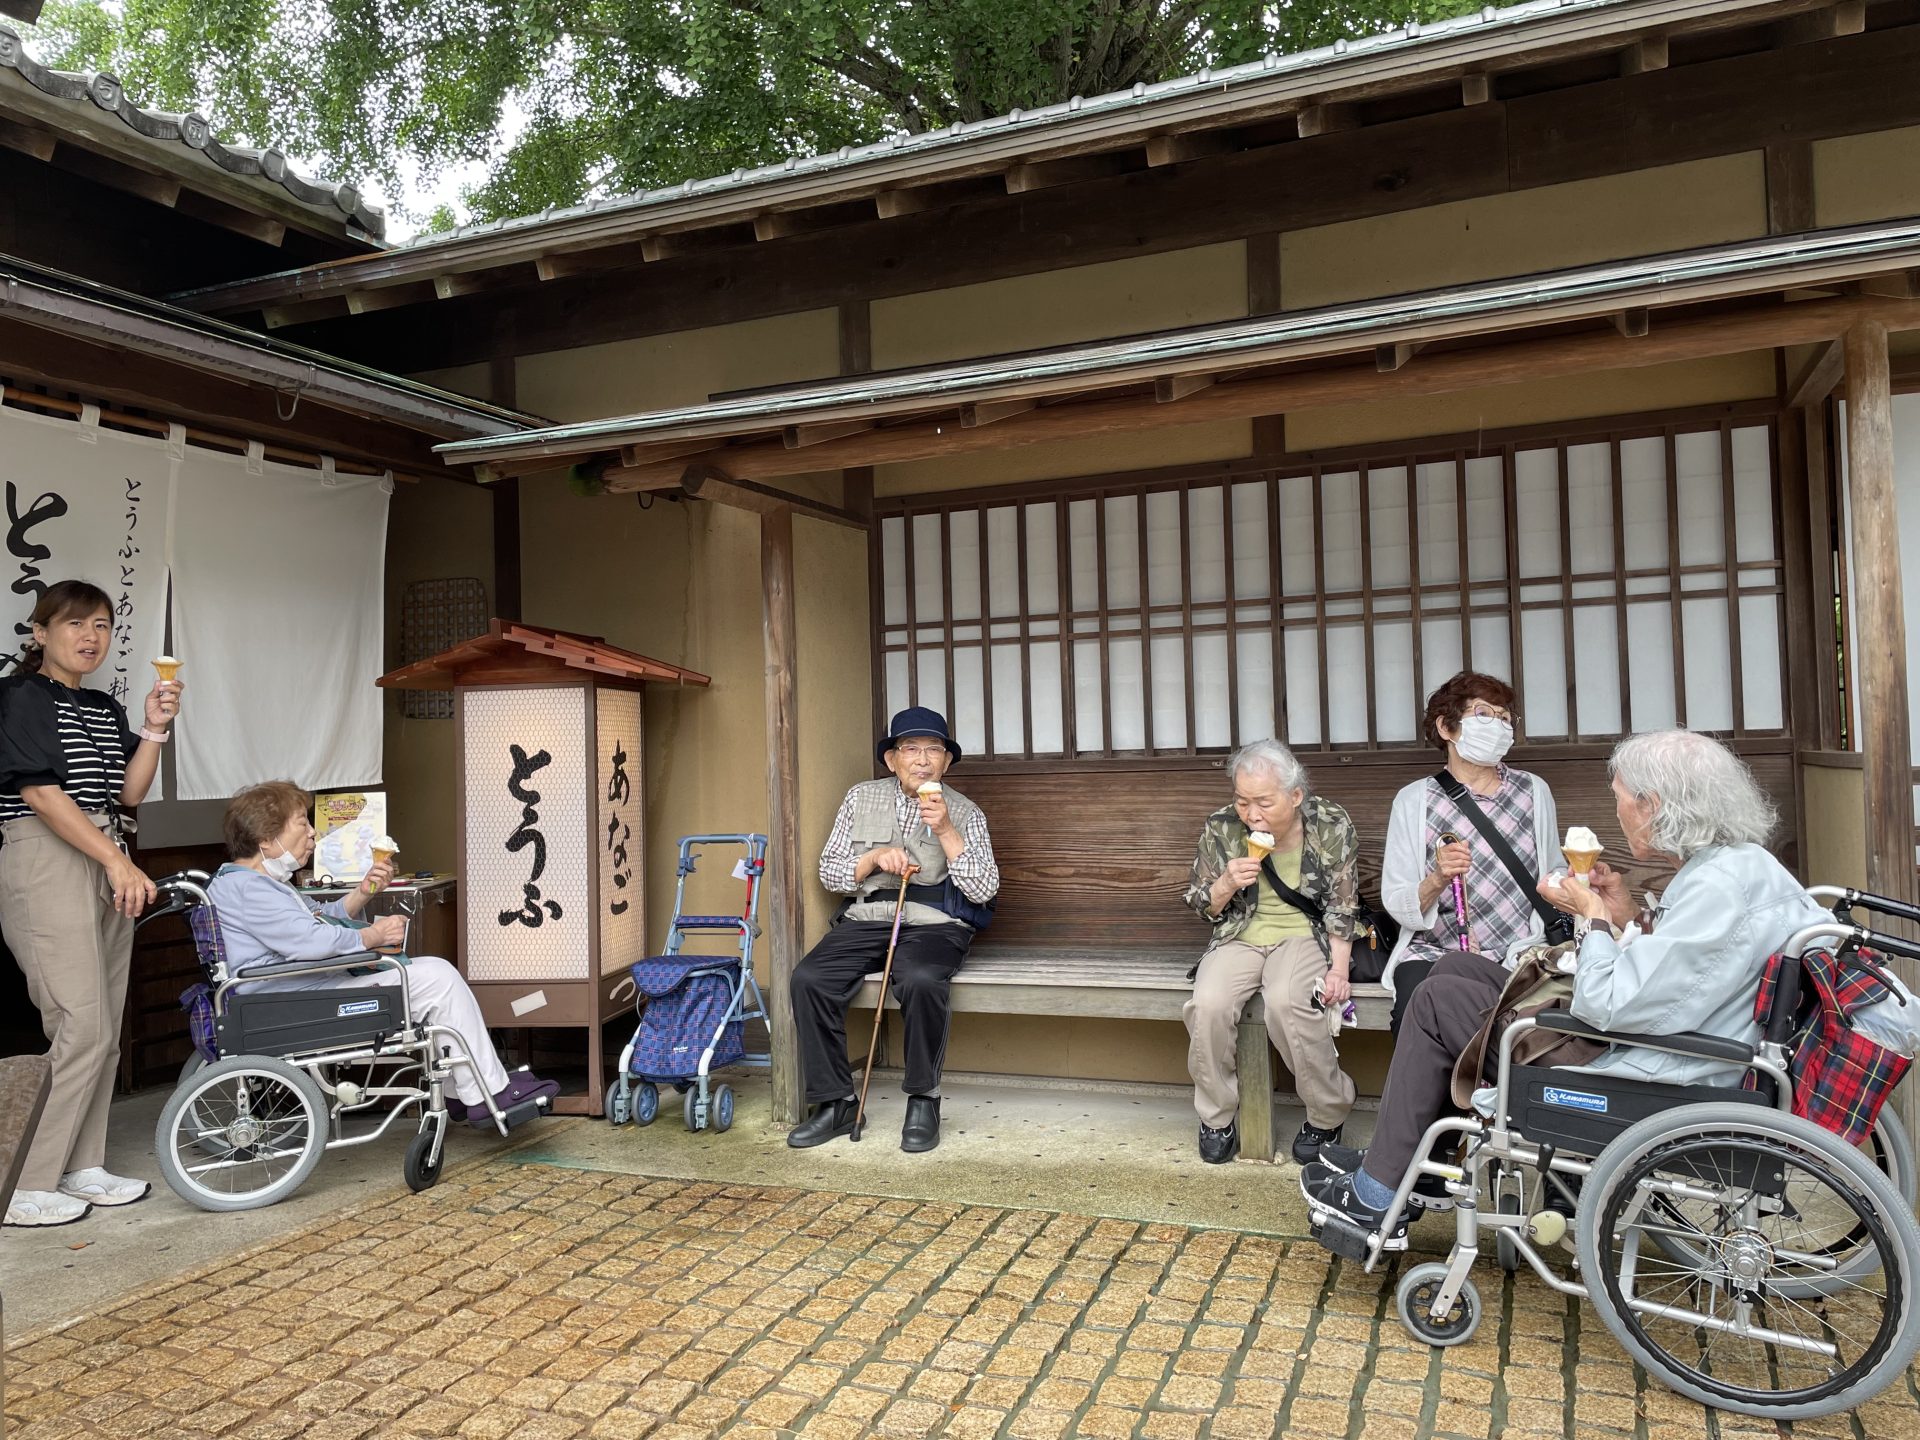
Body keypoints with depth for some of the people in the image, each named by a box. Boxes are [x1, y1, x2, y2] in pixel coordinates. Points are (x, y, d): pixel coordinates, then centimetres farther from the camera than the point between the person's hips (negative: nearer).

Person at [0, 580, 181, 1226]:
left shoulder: (105, 708, 16)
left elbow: (129, 792, 10)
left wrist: (153, 729, -3)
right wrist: (117, 860, -18)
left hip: (107, 869, 8)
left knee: (104, 1031, 8)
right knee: (81, 1030, -11)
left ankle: (81, 1167, 18)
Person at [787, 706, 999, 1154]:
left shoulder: (964, 813, 5)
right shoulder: (861, 798, 11)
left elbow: (984, 890, -6)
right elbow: (829, 873, 9)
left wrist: (945, 830, -15)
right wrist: (875, 858, -9)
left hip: (934, 924, -3)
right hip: (867, 918, 3)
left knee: (920, 980, -36)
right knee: (808, 979, -23)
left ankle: (923, 1102, -15)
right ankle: (834, 1104, -10)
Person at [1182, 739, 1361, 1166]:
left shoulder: (1331, 825, -8)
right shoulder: (1220, 828, -5)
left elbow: (1342, 907, -2)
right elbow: (1201, 906, 4)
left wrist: (1339, 969, -13)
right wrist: (1227, 884, -18)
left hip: (1304, 935, -2)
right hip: (1241, 937, 2)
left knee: (1286, 1002, -34)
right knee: (1208, 1004, -29)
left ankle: (1328, 1115, -9)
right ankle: (1217, 1117, -5)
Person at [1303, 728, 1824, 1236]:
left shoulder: (1718, 886, -25)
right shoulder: (1743, 861, 6)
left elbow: (1607, 1007, -28)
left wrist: (1592, 915, -12)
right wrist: (1629, 917, 4)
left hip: (1648, 1084, -11)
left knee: (1436, 1001, 1)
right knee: (1451, 972, 16)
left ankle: (1375, 1195, 12)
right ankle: (1397, 1160, 23)